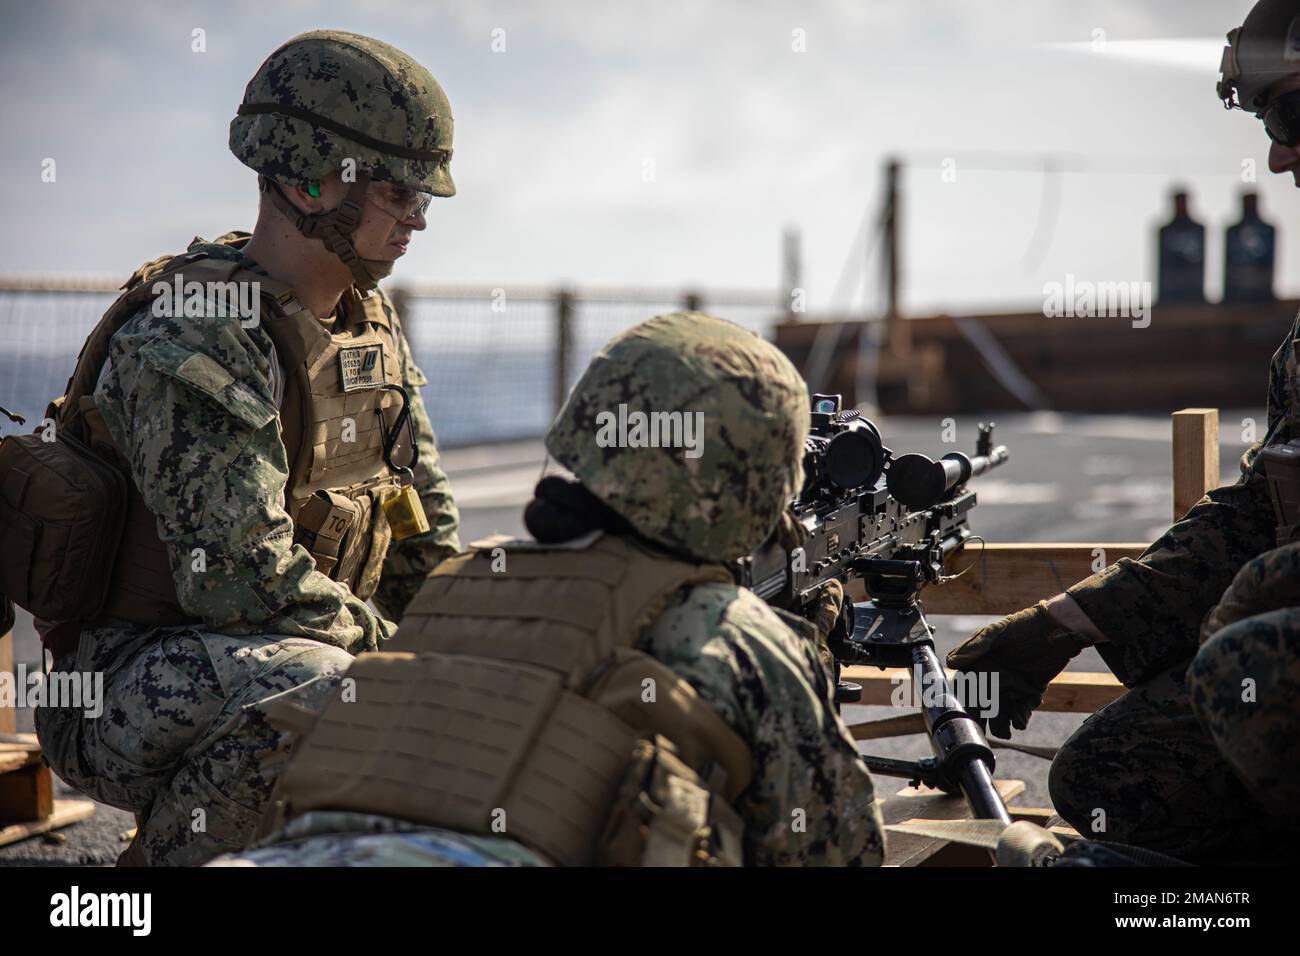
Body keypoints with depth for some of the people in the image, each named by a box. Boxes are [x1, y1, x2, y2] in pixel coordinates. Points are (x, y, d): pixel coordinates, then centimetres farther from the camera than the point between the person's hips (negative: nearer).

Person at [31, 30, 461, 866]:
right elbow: (241, 581, -29)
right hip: (124, 694, -8)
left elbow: (427, 545, 14)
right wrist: (393, 650, -19)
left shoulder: (371, 326, 7)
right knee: (305, 694, -39)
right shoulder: (187, 342, -22)